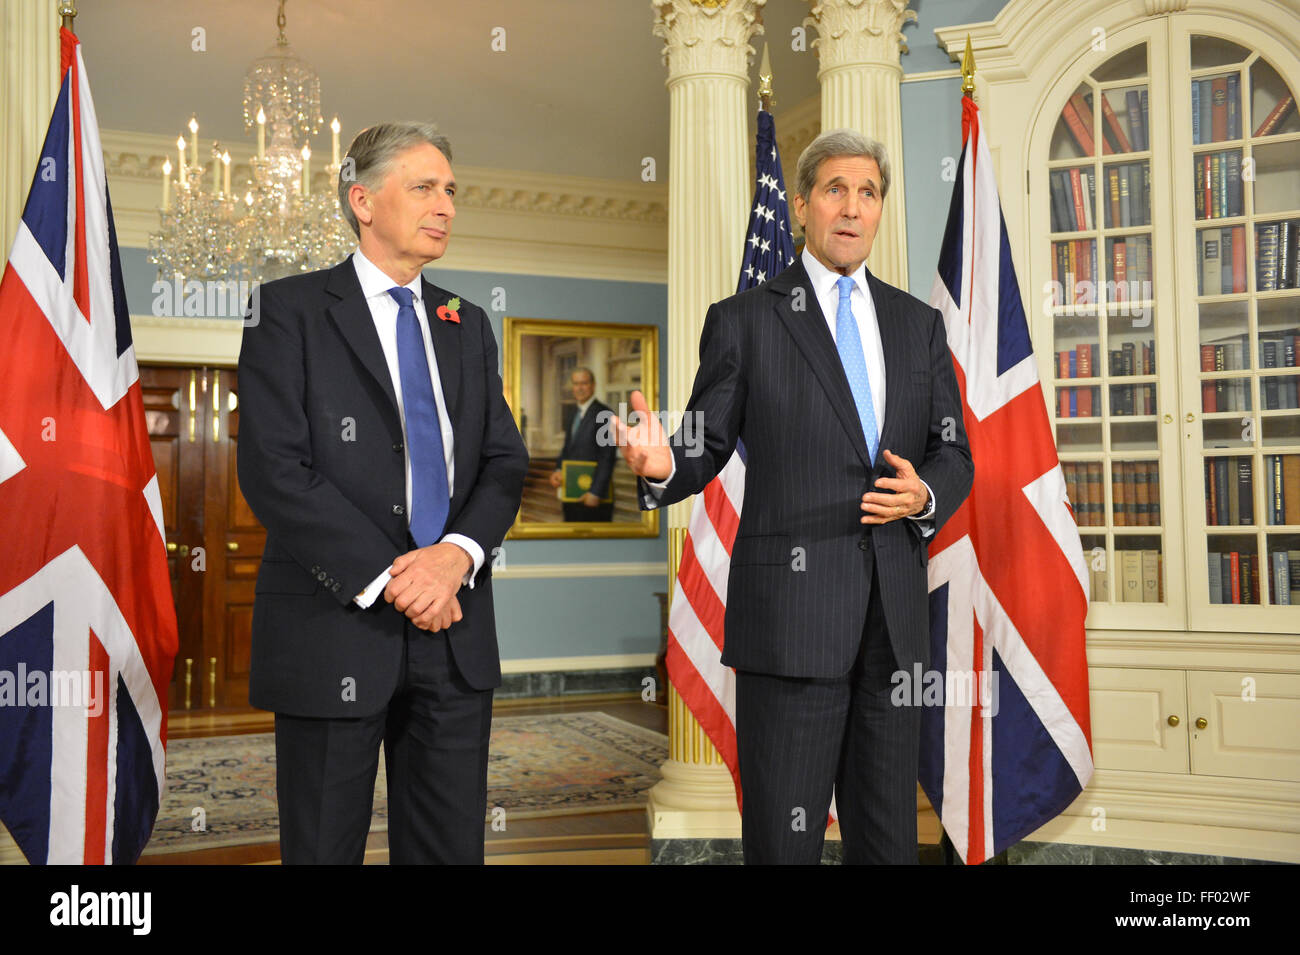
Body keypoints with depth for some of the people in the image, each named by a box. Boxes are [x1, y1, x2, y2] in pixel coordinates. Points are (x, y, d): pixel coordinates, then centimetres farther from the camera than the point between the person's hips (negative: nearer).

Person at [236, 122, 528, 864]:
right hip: (336, 629, -4)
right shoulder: (291, 310, -1)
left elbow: (505, 461, 8)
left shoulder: (468, 325, 15)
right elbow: (275, 470, -11)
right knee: (325, 846, 8)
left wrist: (458, 552, -11)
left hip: (456, 632, 5)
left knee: (452, 845, 11)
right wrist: (387, 579, -16)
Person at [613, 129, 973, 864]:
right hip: (790, 608, -4)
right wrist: (662, 465, -21)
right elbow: (707, 450, 2)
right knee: (785, 837, 2)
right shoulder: (744, 321, 2)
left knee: (889, 836, 13)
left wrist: (925, 496, -7)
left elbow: (955, 454, 15)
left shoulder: (919, 323, 14)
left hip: (897, 612, 4)